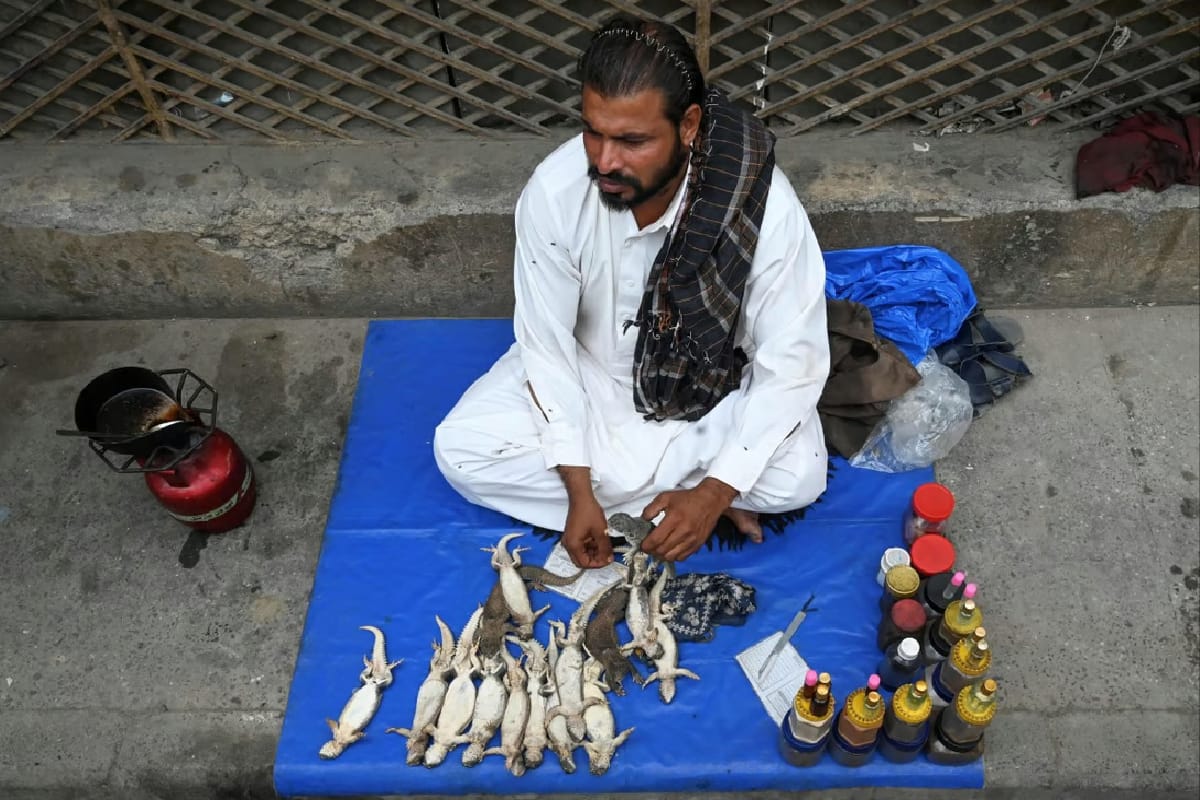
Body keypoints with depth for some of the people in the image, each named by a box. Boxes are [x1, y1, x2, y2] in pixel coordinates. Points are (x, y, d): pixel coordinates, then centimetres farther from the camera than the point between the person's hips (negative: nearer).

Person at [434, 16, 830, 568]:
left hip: (714, 387, -2)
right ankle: (681, 493, -12)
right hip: (590, 374, 3)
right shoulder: (552, 193, -27)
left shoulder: (765, 206, -31)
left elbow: (791, 364, -23)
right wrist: (579, 490, -21)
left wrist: (712, 493, -30)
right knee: (459, 449, -18)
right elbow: (547, 347, -18)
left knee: (798, 476, -28)